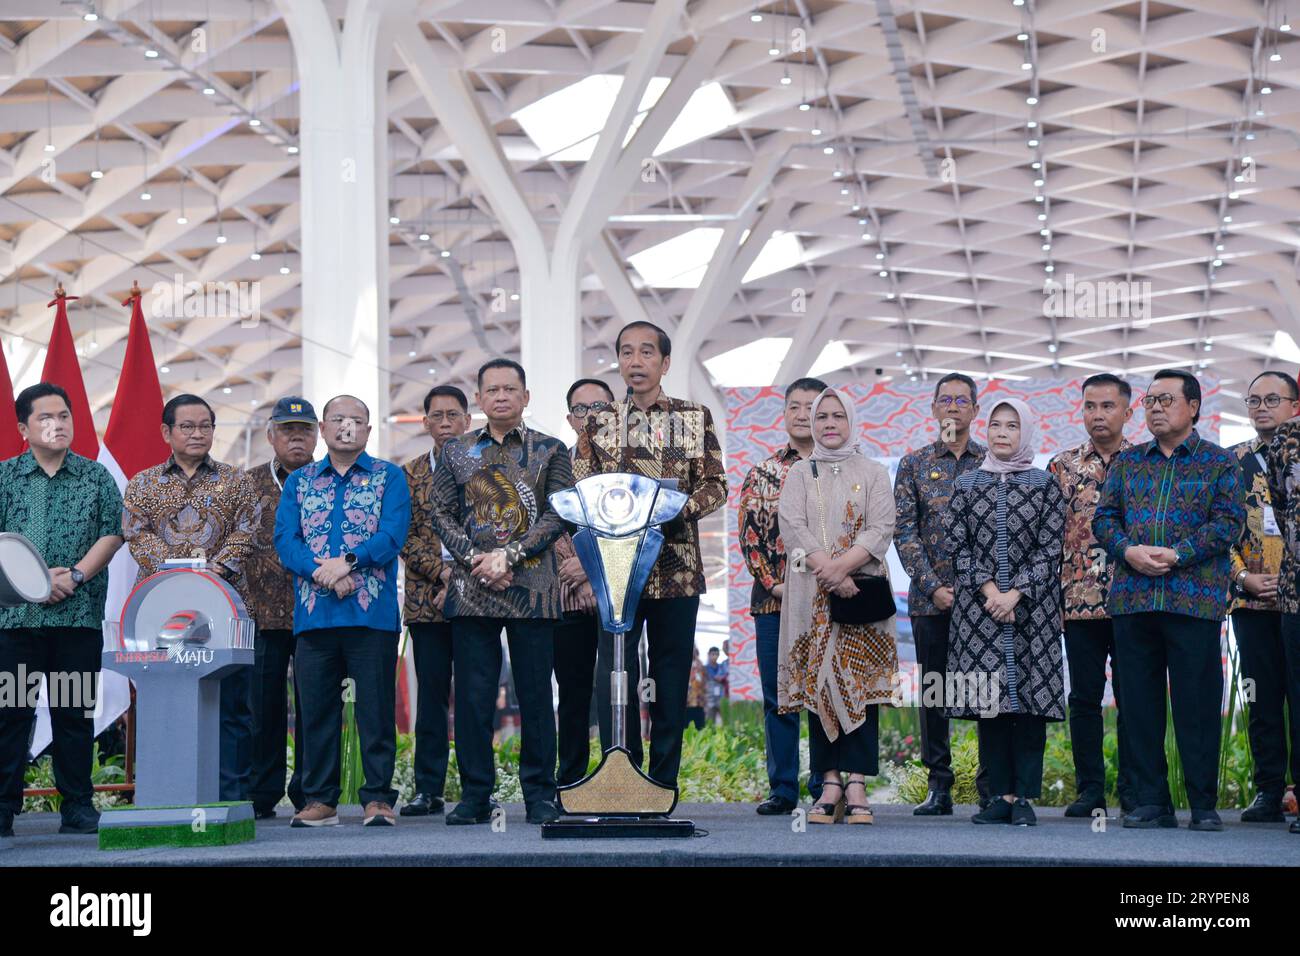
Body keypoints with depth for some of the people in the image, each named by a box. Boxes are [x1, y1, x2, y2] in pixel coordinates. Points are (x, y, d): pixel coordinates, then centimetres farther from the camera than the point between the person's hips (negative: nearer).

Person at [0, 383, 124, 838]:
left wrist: (76, 575, -10)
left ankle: (78, 805, 10)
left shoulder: (97, 476, 10)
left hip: (79, 614, 0)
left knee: (75, 711, 4)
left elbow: (112, 533, 3)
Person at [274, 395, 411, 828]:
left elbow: (392, 536, -5)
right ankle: (320, 799, 11)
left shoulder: (390, 477, 8)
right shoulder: (299, 481, 15)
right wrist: (323, 572, -13)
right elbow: (285, 541, 4)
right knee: (316, 709, 5)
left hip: (372, 613, -2)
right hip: (313, 614, 3)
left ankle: (378, 797, 3)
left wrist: (347, 561, -19)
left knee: (376, 708, -2)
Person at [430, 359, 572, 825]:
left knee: (535, 693, 0)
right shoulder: (456, 451, 13)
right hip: (471, 590, 2)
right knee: (472, 694, 1)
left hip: (533, 589, -1)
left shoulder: (550, 451, 7)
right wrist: (475, 558, -8)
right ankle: (475, 795, 7)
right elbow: (442, 513, 8)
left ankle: (540, 795, 7)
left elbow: (557, 515, -1)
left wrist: (508, 555, -11)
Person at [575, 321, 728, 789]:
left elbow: (716, 484, 6)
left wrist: (681, 507, -13)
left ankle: (663, 791, 10)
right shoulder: (599, 423, 10)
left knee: (671, 687, 3)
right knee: (614, 680, -4)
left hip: (678, 570, 0)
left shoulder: (696, 418, 9)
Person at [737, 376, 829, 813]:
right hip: (773, 600, 1)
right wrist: (773, 584, -8)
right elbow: (749, 533, 4)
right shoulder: (763, 473, 9)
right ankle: (782, 788, 11)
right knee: (778, 700, 4)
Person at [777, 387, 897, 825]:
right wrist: (827, 571, -15)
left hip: (862, 589, -1)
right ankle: (830, 784, 1)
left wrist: (841, 567, -17)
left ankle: (856, 787, -9)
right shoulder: (799, 473, 13)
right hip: (811, 595, 1)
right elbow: (792, 528, -1)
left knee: (860, 684, -6)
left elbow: (880, 530, -3)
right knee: (818, 685, -1)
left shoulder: (873, 473, 10)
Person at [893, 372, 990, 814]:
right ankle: (938, 786, 10)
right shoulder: (914, 463, 7)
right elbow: (904, 531, 1)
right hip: (930, 597, 1)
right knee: (933, 691, 3)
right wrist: (933, 587, -9)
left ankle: (991, 786, 6)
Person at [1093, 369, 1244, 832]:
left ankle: (1204, 805, 6)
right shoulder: (1127, 462, 16)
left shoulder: (1220, 462, 6)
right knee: (1139, 703, 4)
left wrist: (1177, 554, -14)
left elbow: (1229, 521, -4)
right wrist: (1128, 550, -9)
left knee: (1198, 703, -2)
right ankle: (1152, 802, 12)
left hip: (1195, 599, -3)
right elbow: (1104, 517, 11)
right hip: (1132, 599, 3)